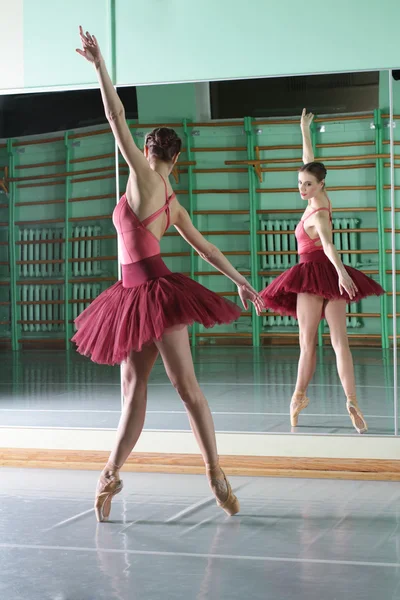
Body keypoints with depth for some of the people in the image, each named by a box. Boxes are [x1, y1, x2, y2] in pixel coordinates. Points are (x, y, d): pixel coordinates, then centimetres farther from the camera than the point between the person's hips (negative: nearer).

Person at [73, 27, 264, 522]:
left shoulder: (143, 177, -6)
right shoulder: (172, 203, 14)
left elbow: (117, 119, -10)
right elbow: (205, 247, 20)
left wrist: (99, 65, -8)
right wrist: (240, 281, 28)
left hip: (153, 291, -8)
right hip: (140, 295, 8)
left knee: (187, 387, -5)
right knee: (133, 388, 7)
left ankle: (215, 473, -1)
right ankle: (111, 475, 9)